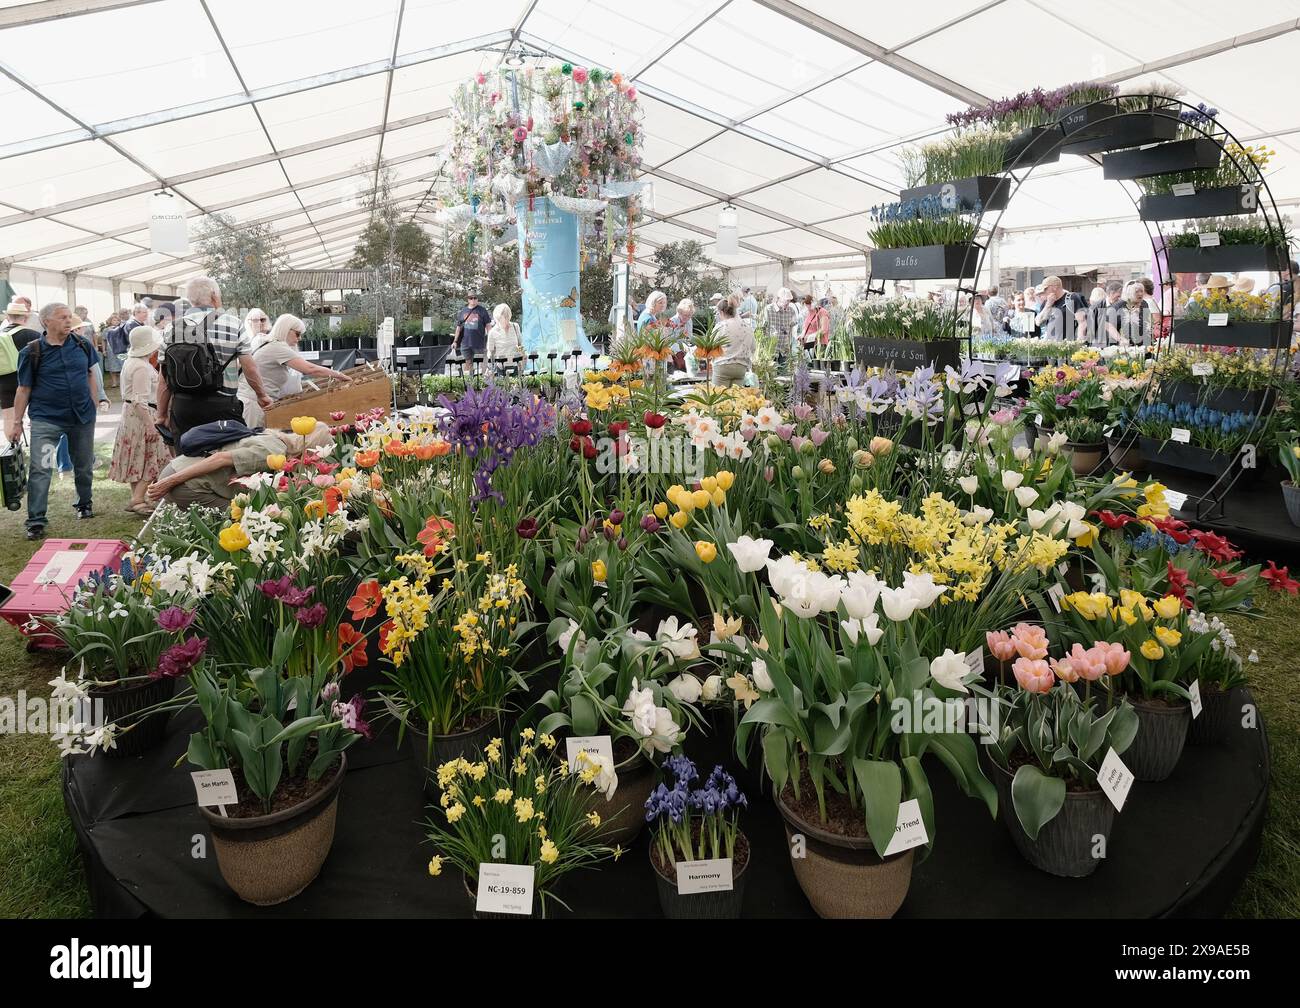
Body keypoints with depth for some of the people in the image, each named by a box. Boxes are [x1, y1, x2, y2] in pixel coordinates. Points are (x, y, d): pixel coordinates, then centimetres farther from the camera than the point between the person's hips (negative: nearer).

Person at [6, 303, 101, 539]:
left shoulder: (82, 345, 1)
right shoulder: (32, 352, -7)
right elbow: (24, 389, -2)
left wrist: (92, 404, 11)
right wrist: (16, 422, -1)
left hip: (82, 416, 3)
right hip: (46, 419, -3)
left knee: (84, 466, 16)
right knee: (40, 469, -8)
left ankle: (84, 504, 38)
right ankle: (35, 521, -2)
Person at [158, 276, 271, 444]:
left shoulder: (173, 330, 5)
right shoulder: (232, 324, -3)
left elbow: (165, 380, 6)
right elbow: (250, 370, -3)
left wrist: (162, 415, 16)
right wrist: (262, 395, 13)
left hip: (182, 406, 4)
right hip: (221, 407, -3)